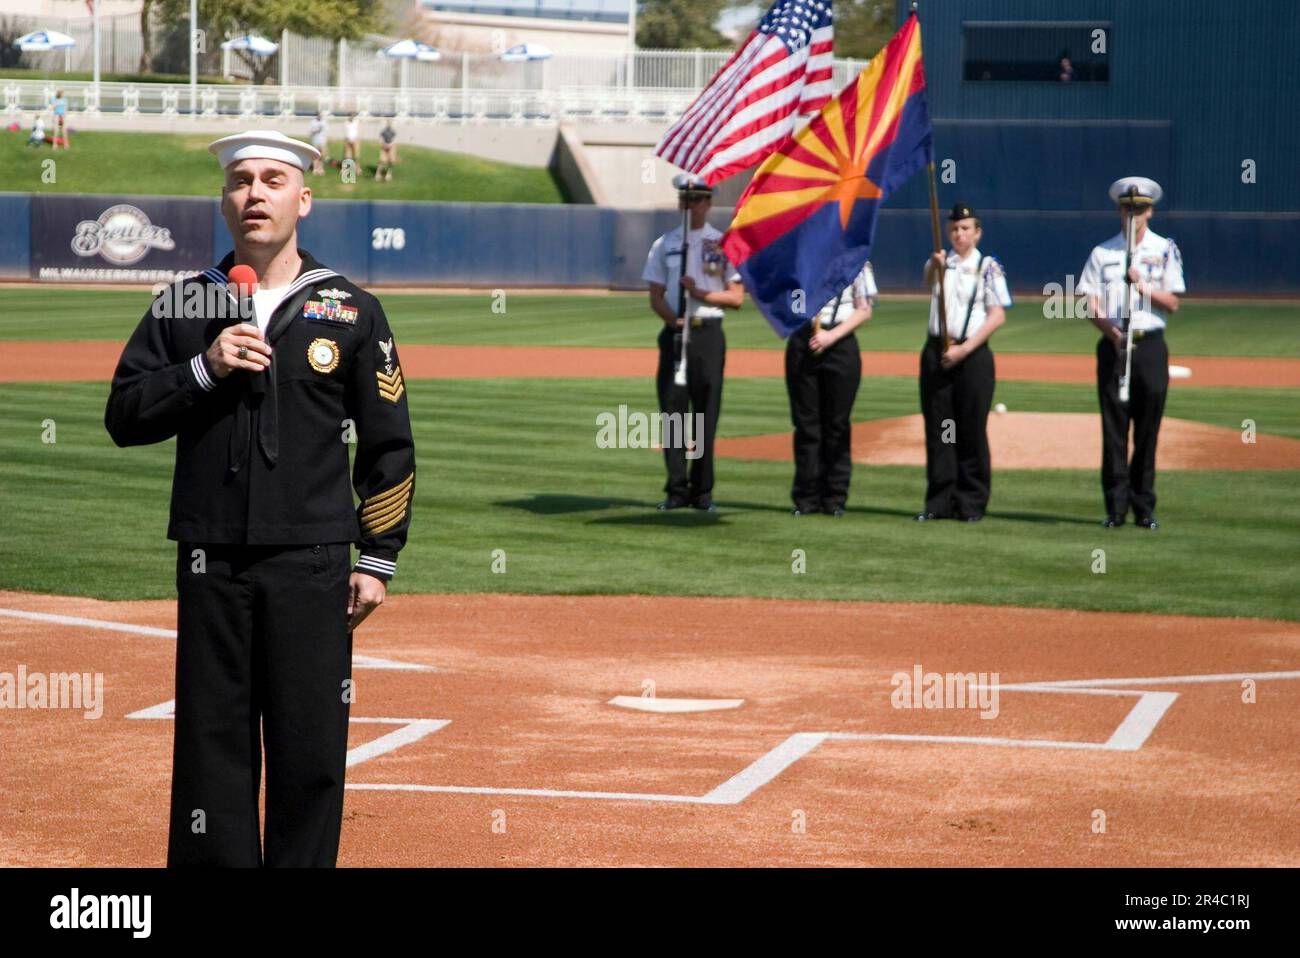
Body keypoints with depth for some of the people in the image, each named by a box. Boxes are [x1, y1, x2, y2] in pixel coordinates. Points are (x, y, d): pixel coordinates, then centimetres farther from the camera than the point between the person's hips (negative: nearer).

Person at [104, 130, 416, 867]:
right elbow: (124, 417, 4)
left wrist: (378, 560, 1)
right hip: (210, 563, 1)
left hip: (312, 564, -1)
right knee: (211, 743, 4)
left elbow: (389, 446, 7)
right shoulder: (182, 306, 9)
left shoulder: (352, 312, 5)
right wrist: (204, 370, -10)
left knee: (312, 751, -1)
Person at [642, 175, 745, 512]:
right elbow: (655, 296, 9)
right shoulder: (664, 244, 12)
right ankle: (677, 489, 3)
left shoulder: (725, 244, 4)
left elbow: (736, 297, 0)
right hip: (673, 332, 2)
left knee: (707, 412, -2)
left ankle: (703, 490, 2)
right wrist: (673, 319, -11)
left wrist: (699, 293, -14)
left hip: (708, 333, -2)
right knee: (672, 410, -1)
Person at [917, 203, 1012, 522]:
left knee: (972, 432, -1)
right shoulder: (939, 264, 11)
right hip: (937, 352, 3)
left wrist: (964, 349, -15)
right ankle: (939, 502, 8)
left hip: (973, 354, -3)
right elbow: (928, 280, -12)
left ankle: (972, 503, 5)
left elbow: (998, 315, -7)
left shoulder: (988, 268, 1)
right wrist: (935, 265, -36)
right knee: (937, 430, 4)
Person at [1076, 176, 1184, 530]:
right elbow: (1090, 305, 2)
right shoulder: (1102, 253, 10)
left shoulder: (1165, 250, 7)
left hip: (1151, 345, -1)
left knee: (1148, 431, 0)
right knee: (1113, 431, -1)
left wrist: (1142, 285, -15)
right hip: (1113, 345, 1)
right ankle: (1116, 508, 2)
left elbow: (1172, 304, 0)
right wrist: (1108, 328, -17)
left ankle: (1145, 509, 5)